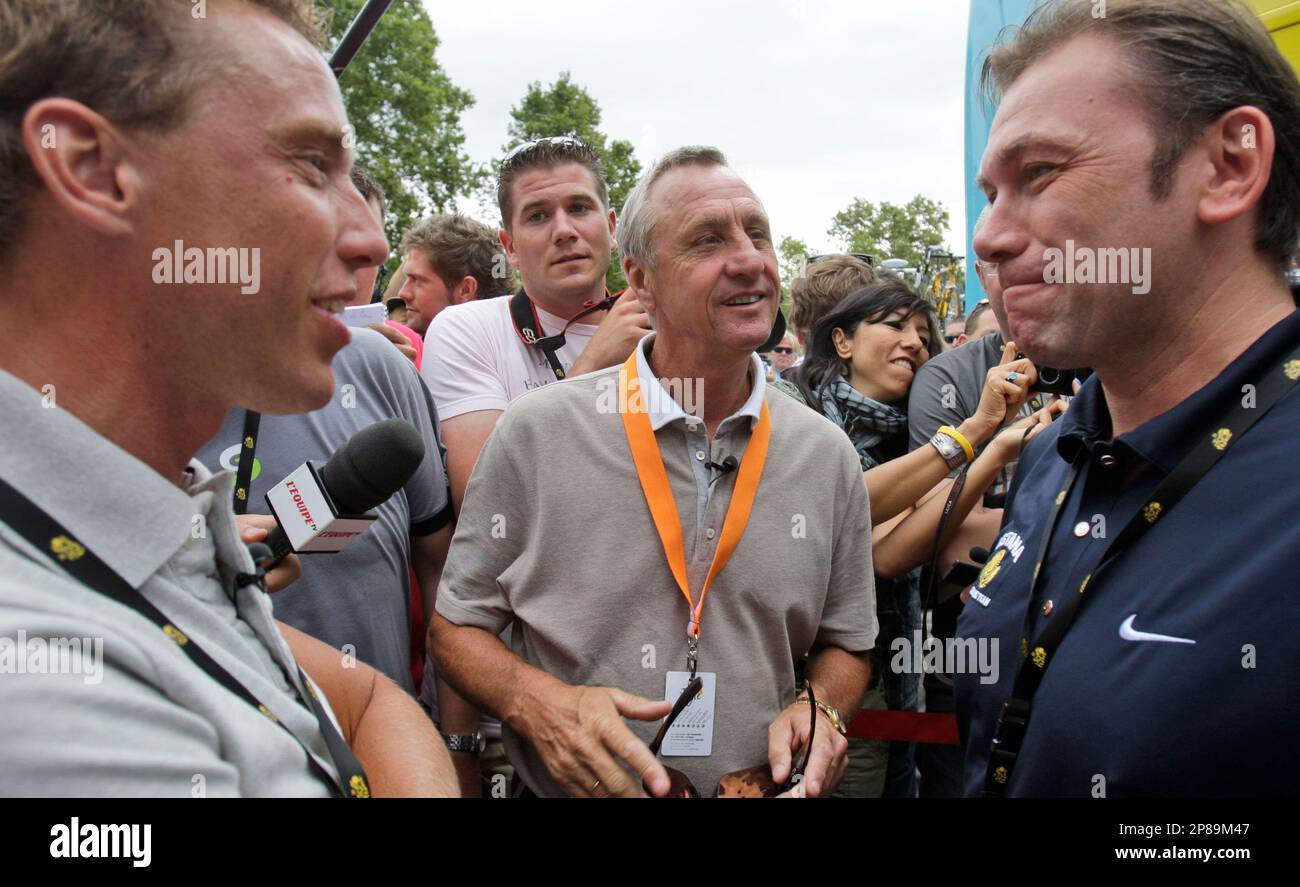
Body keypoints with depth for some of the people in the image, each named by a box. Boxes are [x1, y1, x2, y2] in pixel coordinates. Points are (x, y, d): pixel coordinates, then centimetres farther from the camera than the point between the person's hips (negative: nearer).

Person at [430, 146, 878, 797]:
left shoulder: (828, 454, -4)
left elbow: (844, 644, 6)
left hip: (763, 786, 2)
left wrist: (821, 710, -13)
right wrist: (538, 703, -22)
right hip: (566, 787, -2)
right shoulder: (535, 431, -12)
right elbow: (457, 625, -5)